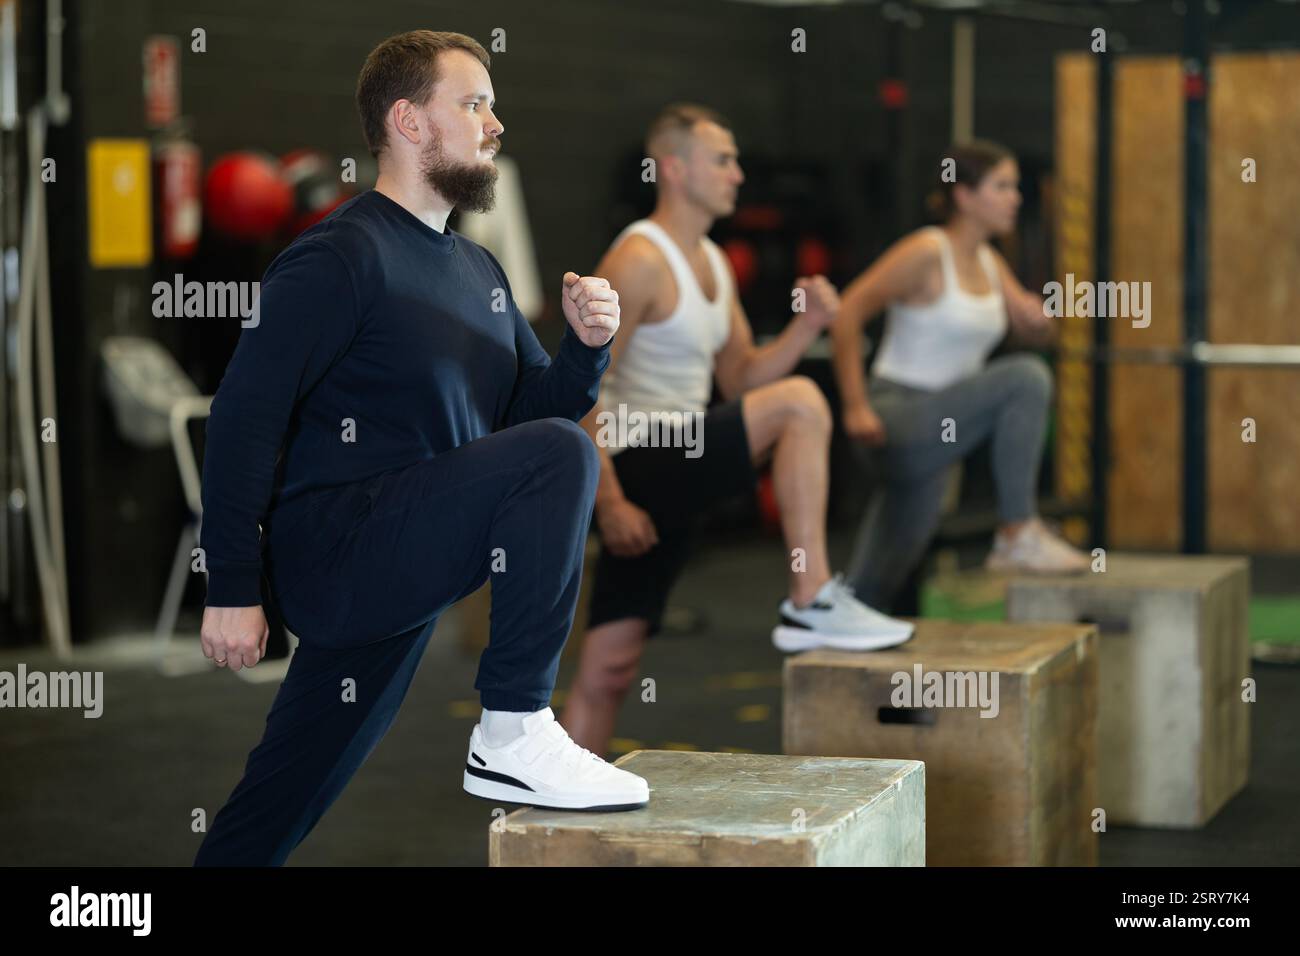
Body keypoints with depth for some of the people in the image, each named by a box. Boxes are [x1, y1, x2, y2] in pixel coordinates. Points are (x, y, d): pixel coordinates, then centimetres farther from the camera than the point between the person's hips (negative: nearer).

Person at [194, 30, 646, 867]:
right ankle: (512, 737, -19)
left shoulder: (479, 271, 19)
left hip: (400, 581, 8)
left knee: (282, 806, 11)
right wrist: (233, 585, -19)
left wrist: (587, 345, -2)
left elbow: (535, 410, 20)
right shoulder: (344, 255, -9)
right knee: (559, 458, -22)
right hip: (331, 552, -8)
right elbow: (246, 412, -15)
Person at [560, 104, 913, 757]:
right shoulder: (638, 259, -12)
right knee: (800, 403, -21)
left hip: (674, 474, 9)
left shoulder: (712, 263, 17)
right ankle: (811, 603, -16)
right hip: (634, 467, -9)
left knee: (608, 670, 8)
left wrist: (807, 325, 3)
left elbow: (740, 380, 20)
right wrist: (609, 501, -20)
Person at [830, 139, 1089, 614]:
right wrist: (855, 407, -18)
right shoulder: (927, 252, -14)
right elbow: (848, 312, -16)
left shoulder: (990, 263, 11)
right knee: (1026, 377, -26)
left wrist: (1038, 318, -7)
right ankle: (1017, 534, -19)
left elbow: (1032, 329, 18)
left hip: (937, 427, 9)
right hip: (900, 416, -9)